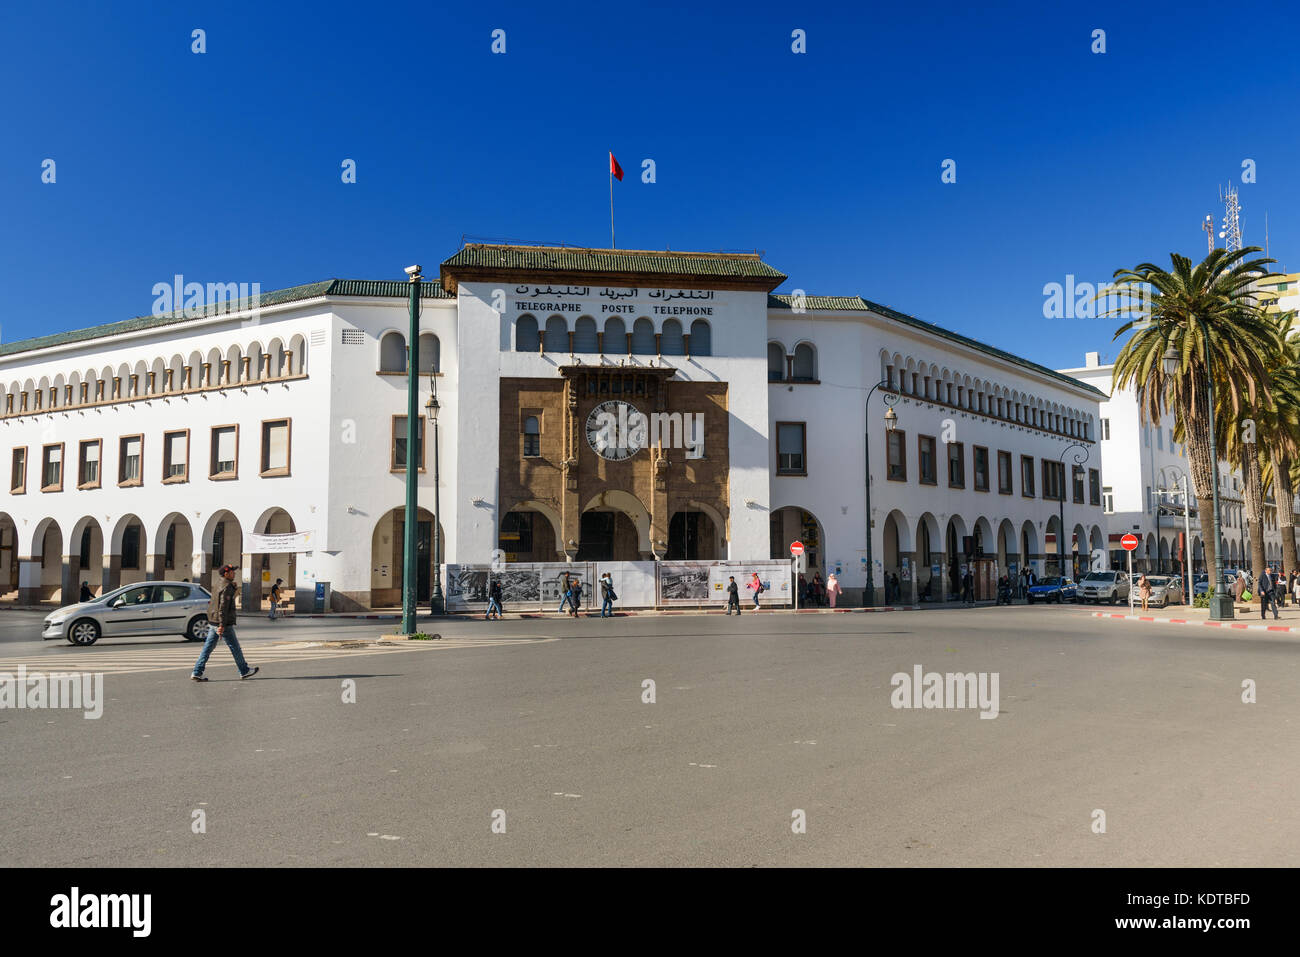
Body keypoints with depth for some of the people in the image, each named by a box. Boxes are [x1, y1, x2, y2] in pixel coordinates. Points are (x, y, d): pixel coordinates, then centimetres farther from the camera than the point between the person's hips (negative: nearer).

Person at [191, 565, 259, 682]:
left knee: (208, 648, 8)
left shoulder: (218, 586, 14)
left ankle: (197, 673, 5)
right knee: (235, 648, 4)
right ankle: (244, 671, 15)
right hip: (223, 624, -9)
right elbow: (223, 607, -22)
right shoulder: (227, 587, -15)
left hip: (212, 623, 9)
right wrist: (222, 625, -25)